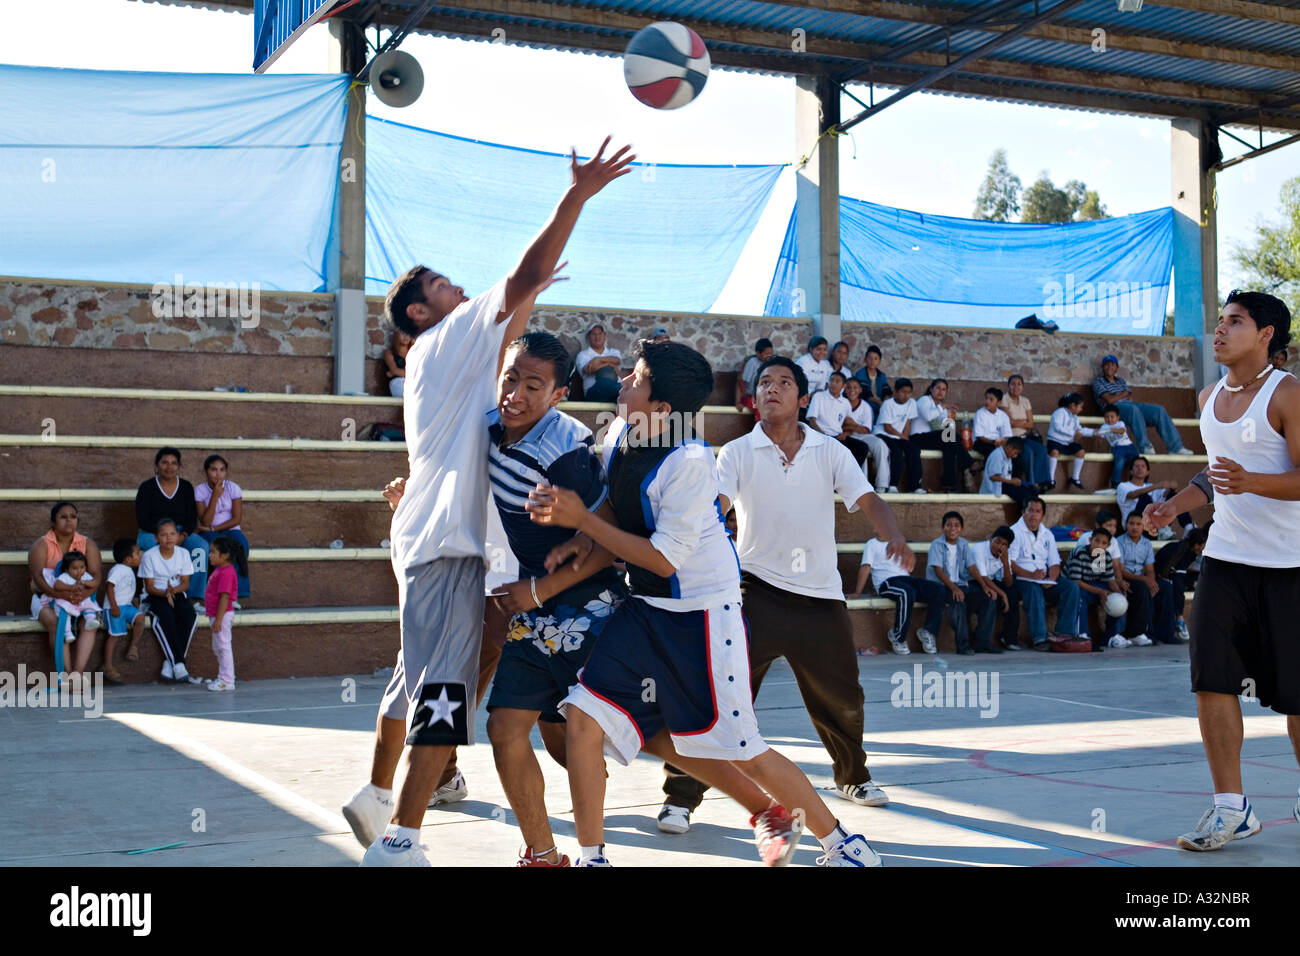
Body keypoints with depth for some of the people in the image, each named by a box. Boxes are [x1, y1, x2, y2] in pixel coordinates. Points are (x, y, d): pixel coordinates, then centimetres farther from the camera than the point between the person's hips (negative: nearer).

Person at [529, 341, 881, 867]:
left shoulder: (689, 461, -24)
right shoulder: (619, 434, 0)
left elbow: (663, 559, -21)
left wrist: (581, 519, -21)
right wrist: (579, 538, -4)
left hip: (702, 613, -7)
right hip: (643, 610, 7)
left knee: (743, 752, 0)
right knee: (584, 716, -4)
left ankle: (842, 844, 20)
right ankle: (591, 857, 13)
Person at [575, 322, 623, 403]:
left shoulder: (613, 351, 29)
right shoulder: (583, 354, 18)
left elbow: (617, 360, 3)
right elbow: (587, 369, -3)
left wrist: (598, 359, -9)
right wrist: (611, 365, 0)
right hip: (594, 390, -2)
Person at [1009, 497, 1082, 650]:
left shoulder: (1047, 535, 20)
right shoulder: (1015, 532, 0)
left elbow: (1054, 563, 15)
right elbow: (1010, 564, -11)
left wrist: (1051, 579, -7)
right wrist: (1030, 575, -24)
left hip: (1045, 581, 6)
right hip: (1021, 580, -6)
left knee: (1072, 587, -17)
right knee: (1034, 590, -38)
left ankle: (1065, 632, -23)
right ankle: (1039, 638, -40)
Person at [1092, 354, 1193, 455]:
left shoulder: (1121, 381, 30)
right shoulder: (1098, 382, 8)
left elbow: (1130, 398, 15)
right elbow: (1109, 400, -8)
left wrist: (1116, 397, -4)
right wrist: (1124, 394, 6)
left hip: (1131, 405, 7)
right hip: (1114, 408, -7)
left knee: (1159, 410, -15)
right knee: (1134, 409, -40)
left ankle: (1175, 447, -19)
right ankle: (1145, 447, -45)